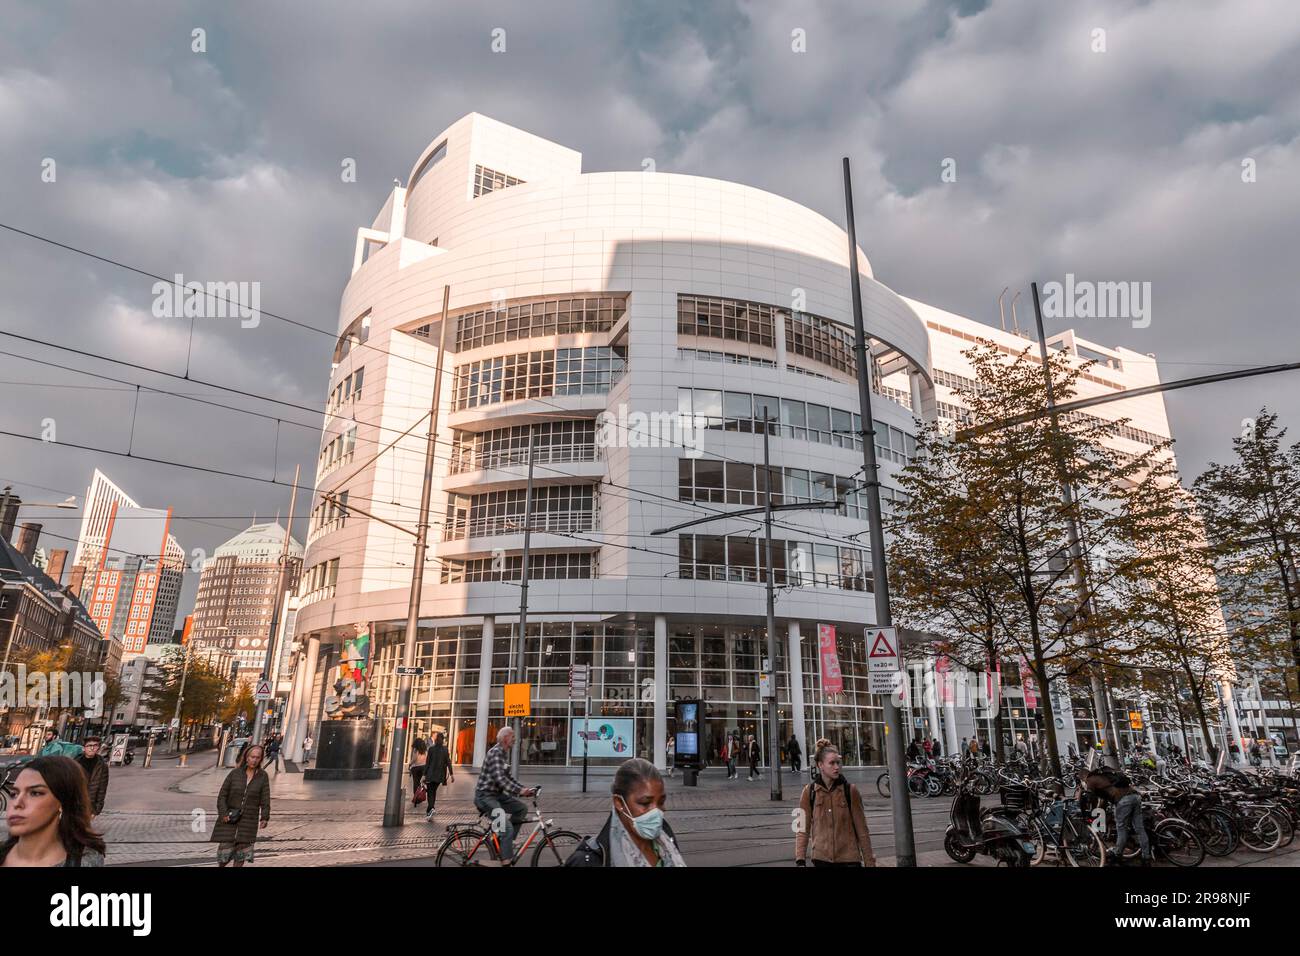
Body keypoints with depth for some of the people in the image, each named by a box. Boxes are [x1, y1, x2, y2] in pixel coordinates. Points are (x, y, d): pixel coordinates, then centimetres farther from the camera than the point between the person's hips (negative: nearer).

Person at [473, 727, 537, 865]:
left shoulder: (504, 753, 12)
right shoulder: (495, 753, -19)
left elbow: (507, 778, 17)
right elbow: (500, 779, -28)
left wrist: (524, 788, 6)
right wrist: (519, 791, -31)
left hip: (497, 794, 10)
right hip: (485, 795, -10)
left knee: (522, 809, 4)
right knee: (507, 828, -18)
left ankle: (504, 841, 9)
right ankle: (506, 863, -15)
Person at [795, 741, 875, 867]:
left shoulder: (850, 791, -4)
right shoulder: (809, 792, -3)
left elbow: (862, 830, 1)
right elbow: (802, 829, -1)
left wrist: (869, 862, 1)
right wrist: (800, 860, -8)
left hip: (849, 859, -1)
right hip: (821, 858, 1)